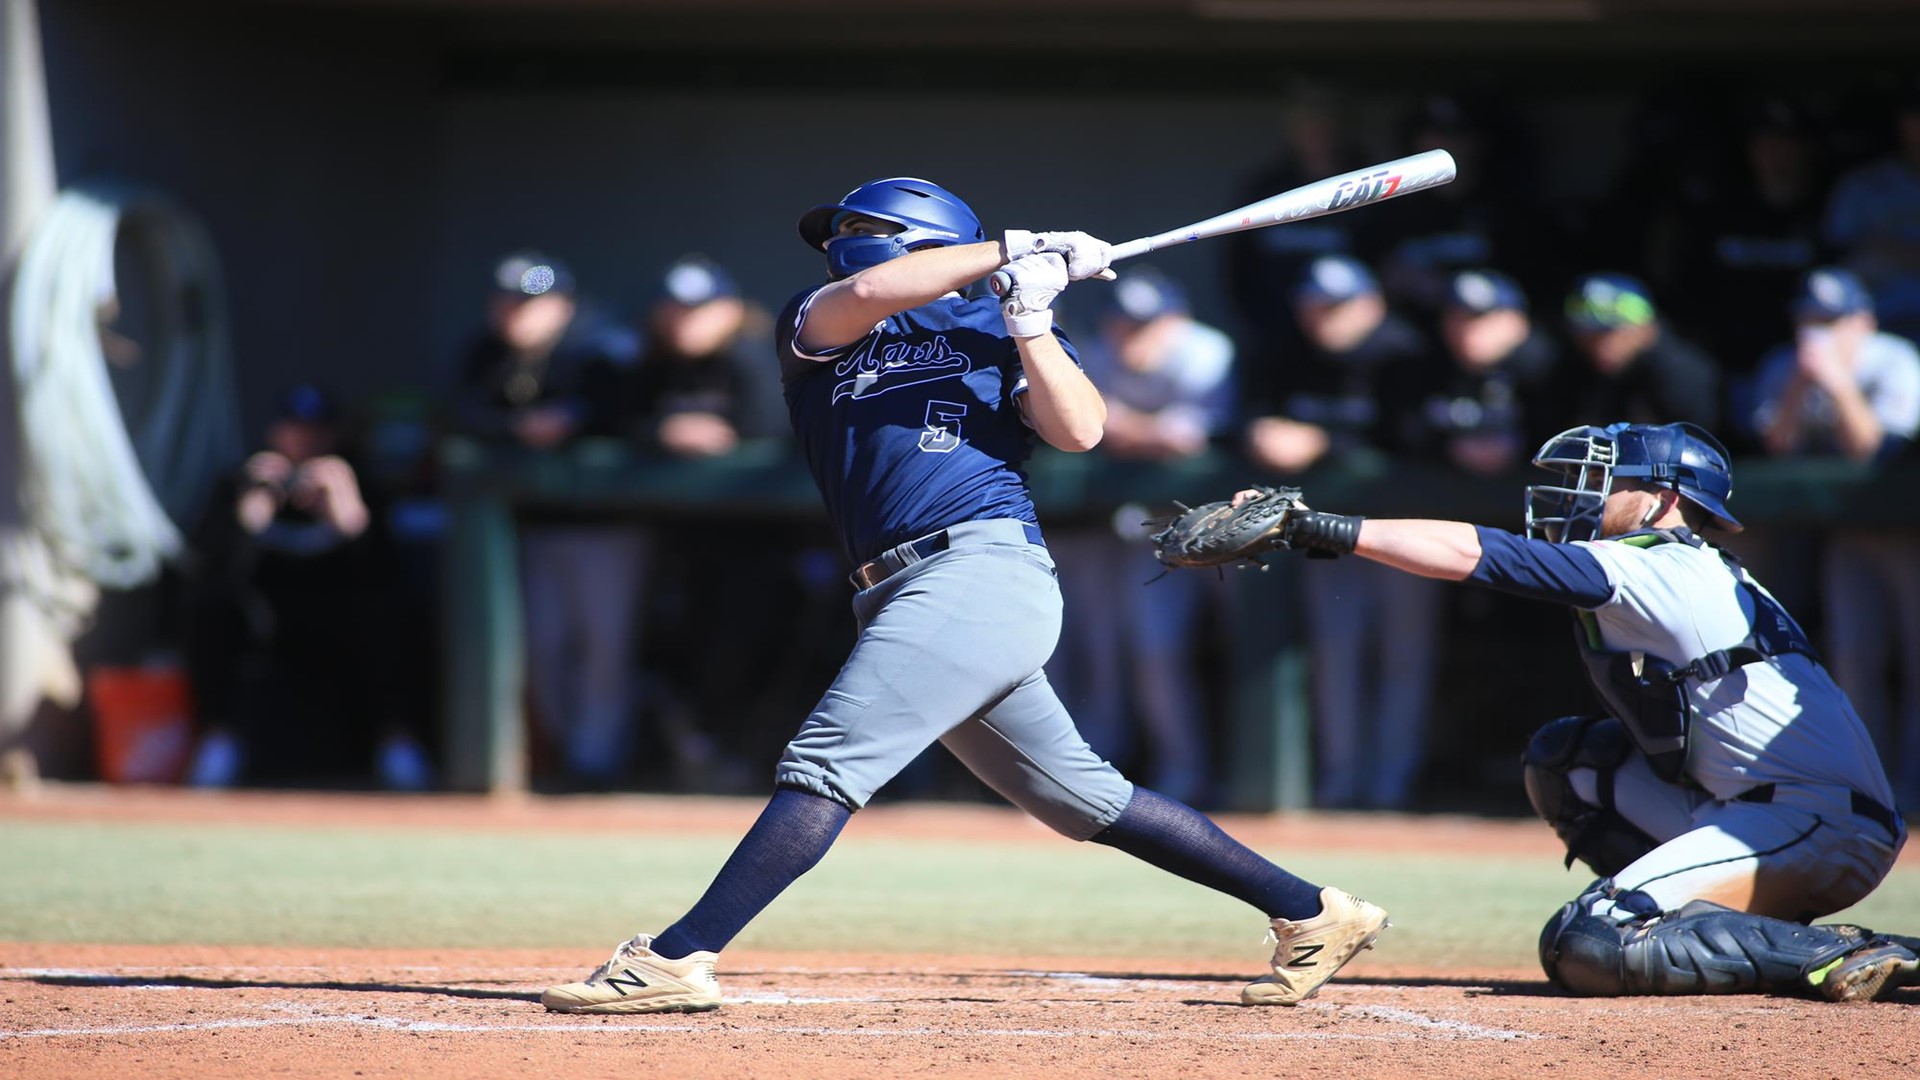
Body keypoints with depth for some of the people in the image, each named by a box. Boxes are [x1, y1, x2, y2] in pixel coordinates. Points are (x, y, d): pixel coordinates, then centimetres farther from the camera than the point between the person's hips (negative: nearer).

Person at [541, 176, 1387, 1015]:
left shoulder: (998, 332, 9)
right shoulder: (816, 326, 19)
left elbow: (1079, 430, -5)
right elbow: (869, 293, -4)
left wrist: (1027, 316, -11)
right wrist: (1018, 249, -1)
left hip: (984, 569, -6)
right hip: (915, 594, 6)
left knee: (825, 764, -16)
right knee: (1083, 799, 9)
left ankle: (678, 958, -20)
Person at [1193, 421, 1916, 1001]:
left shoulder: (1652, 568, -10)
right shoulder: (1688, 572, 21)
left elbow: (1469, 553, -15)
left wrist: (1331, 530, -13)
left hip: (1830, 827, -10)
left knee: (1581, 951, -16)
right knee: (1560, 760, 14)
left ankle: (1842, 957, -17)